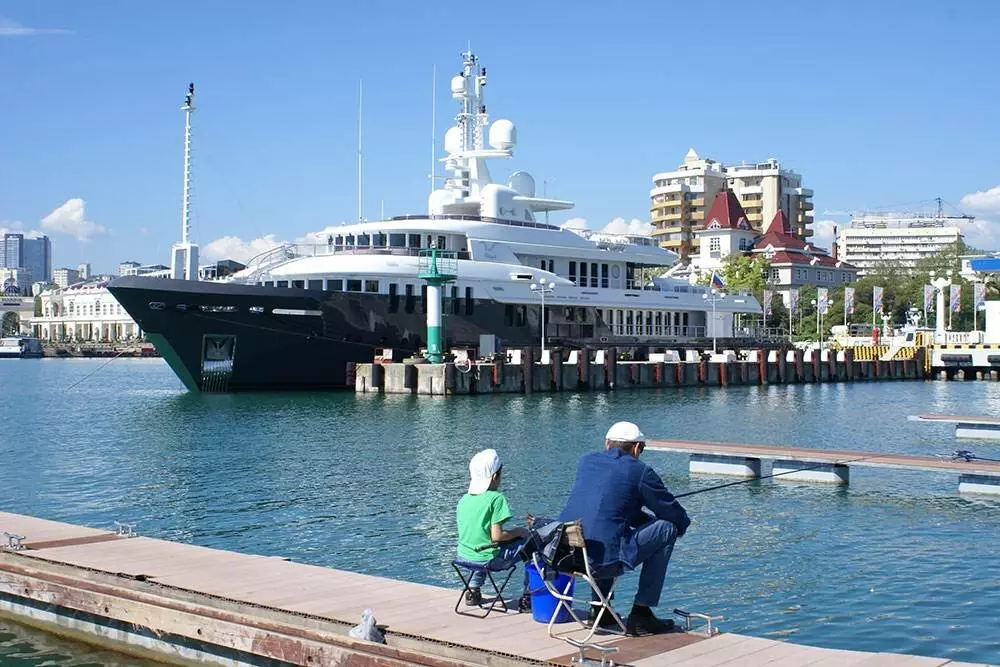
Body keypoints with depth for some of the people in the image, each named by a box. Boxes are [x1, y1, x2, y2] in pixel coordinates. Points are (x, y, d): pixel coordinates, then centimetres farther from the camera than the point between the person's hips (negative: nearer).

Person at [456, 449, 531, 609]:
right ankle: (527, 598, 6)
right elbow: (497, 536, -19)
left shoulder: (464, 499, 5)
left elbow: (472, 532, 12)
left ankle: (473, 591, 34)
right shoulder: (496, 498, -15)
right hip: (488, 559, -7)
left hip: (464, 556, 7)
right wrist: (519, 531, -1)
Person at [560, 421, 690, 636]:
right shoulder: (640, 471, 2)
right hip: (603, 560, -7)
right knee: (667, 529, 10)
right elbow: (680, 520, 9)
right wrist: (681, 525, 33)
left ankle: (599, 609, 33)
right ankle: (640, 614, 10)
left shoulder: (586, 461, 19)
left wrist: (648, 519, 39)